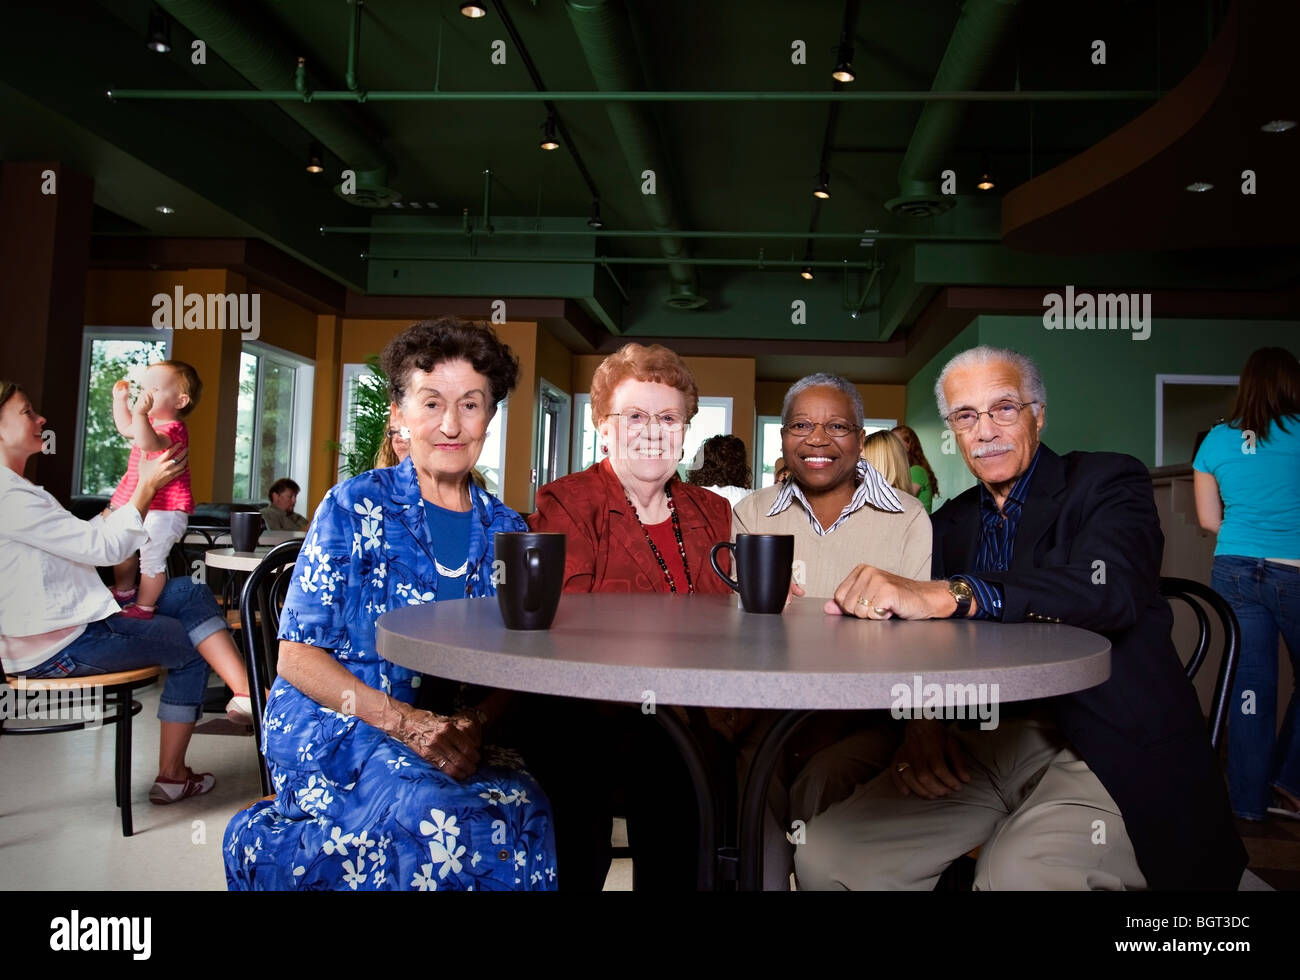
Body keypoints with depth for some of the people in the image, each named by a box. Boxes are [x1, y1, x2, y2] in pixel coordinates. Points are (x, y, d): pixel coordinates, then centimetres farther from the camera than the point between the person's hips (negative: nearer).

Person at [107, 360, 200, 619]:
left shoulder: (173, 429, -22)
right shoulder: (152, 421, 10)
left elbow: (148, 443, -43)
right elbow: (125, 427, 32)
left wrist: (140, 413, -55)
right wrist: (121, 400, 28)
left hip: (164, 509, -11)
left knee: (152, 558, -5)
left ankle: (143, 608, 9)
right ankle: (123, 593, 45)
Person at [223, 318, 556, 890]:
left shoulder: (506, 531, 9)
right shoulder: (356, 506, -3)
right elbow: (297, 655, -6)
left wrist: (473, 721, -14)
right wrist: (408, 722, -18)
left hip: (452, 733, 4)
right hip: (329, 721, -4)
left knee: (525, 811, -28)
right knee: (447, 820, -33)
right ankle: (261, 850, -4)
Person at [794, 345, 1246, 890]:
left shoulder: (1109, 483, -1)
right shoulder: (950, 523, 15)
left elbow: (1109, 588, -23)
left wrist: (941, 595, -34)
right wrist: (920, 719, -12)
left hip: (1108, 753, -5)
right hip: (980, 748, 5)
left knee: (1016, 874, -34)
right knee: (823, 857, -8)